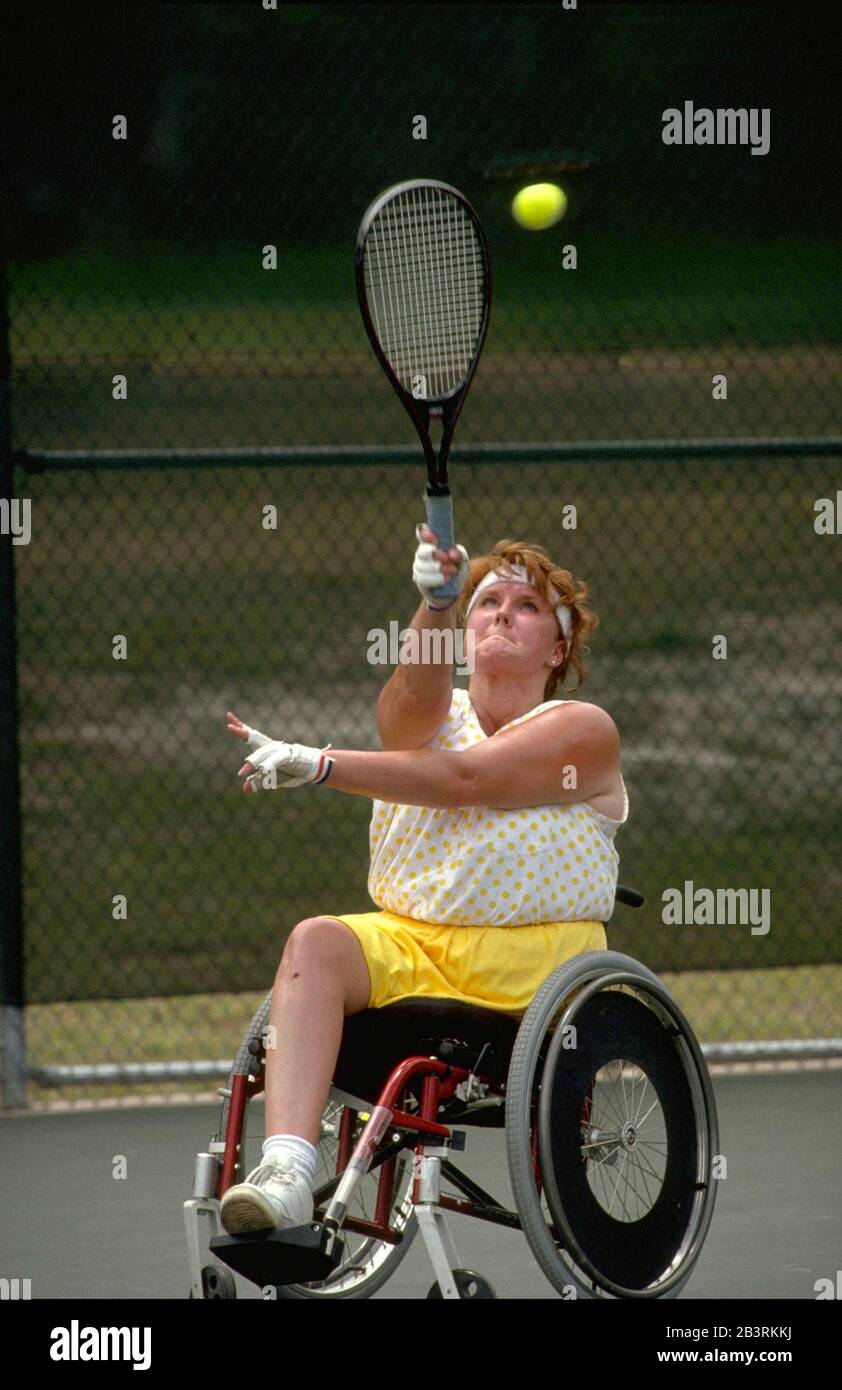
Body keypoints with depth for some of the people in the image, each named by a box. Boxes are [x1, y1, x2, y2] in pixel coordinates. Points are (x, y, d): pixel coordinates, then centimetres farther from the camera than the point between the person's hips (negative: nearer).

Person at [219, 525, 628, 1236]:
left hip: (532, 960, -1)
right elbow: (414, 702, -12)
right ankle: (286, 1170, -45)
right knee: (314, 942, -27)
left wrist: (317, 764, -21)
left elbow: (462, 779, -13)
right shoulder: (431, 714, 16)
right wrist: (435, 606, -33)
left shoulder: (583, 731, 2)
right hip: (406, 940, 2)